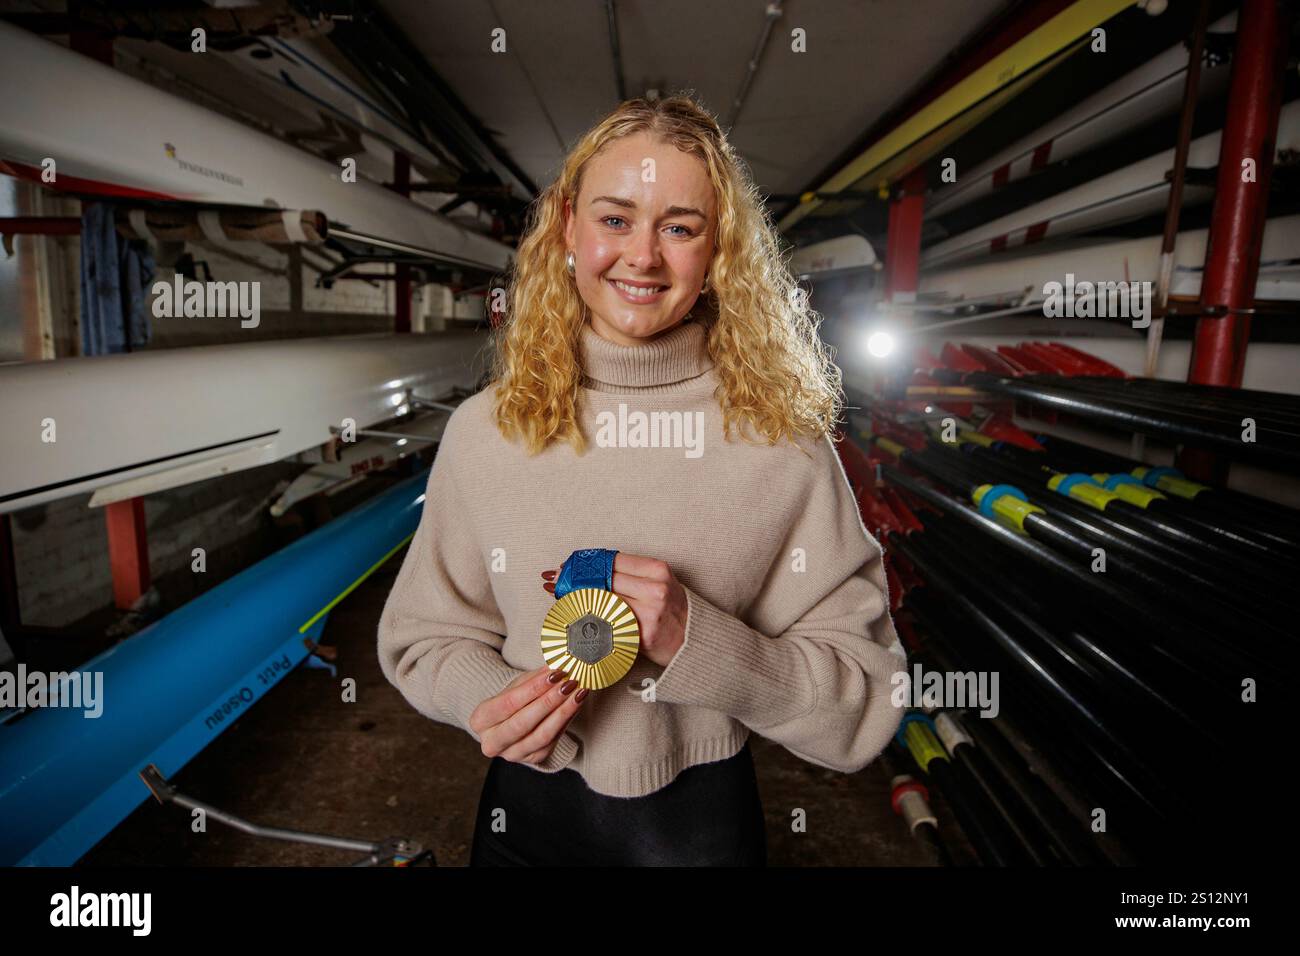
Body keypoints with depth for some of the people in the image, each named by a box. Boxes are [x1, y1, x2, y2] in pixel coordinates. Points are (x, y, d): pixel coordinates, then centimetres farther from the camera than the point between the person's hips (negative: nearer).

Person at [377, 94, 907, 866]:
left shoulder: (784, 441, -15)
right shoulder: (486, 429, -10)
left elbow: (864, 706, -12)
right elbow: (425, 635, 2)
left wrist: (695, 639, -27)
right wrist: (486, 696, -18)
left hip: (699, 819, -1)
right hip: (527, 810, 2)